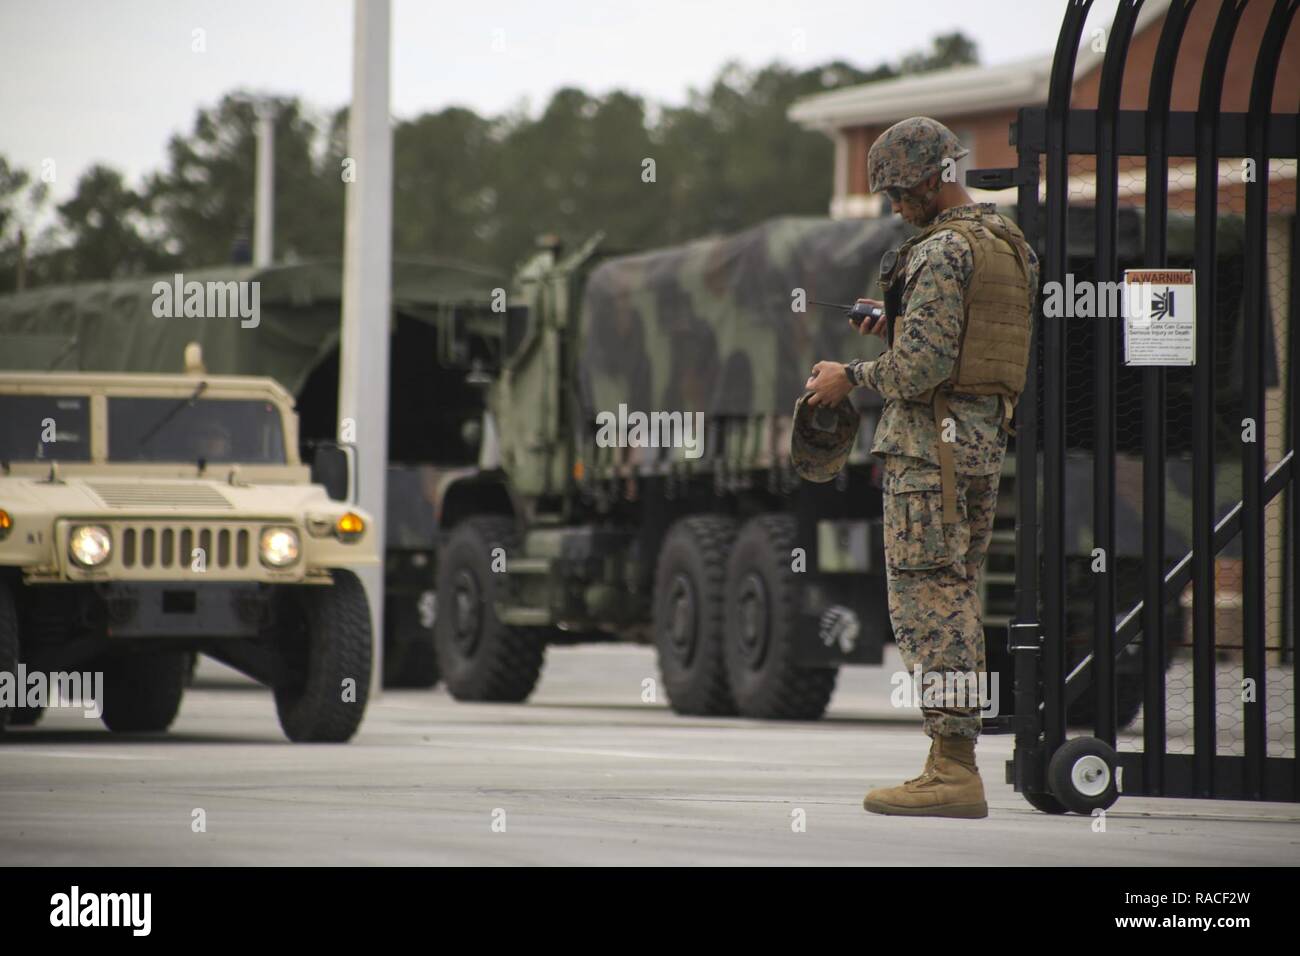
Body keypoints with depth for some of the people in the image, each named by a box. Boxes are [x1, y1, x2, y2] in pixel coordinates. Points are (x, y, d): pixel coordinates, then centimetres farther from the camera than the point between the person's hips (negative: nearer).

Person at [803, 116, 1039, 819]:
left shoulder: (943, 249, -15)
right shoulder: (1011, 245, 15)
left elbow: (924, 363, -21)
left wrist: (852, 378, -7)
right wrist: (896, 320, 15)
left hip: (931, 438, -10)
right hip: (987, 438, 10)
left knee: (927, 601, -8)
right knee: (958, 600, 12)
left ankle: (952, 773, -12)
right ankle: (957, 759, 13)